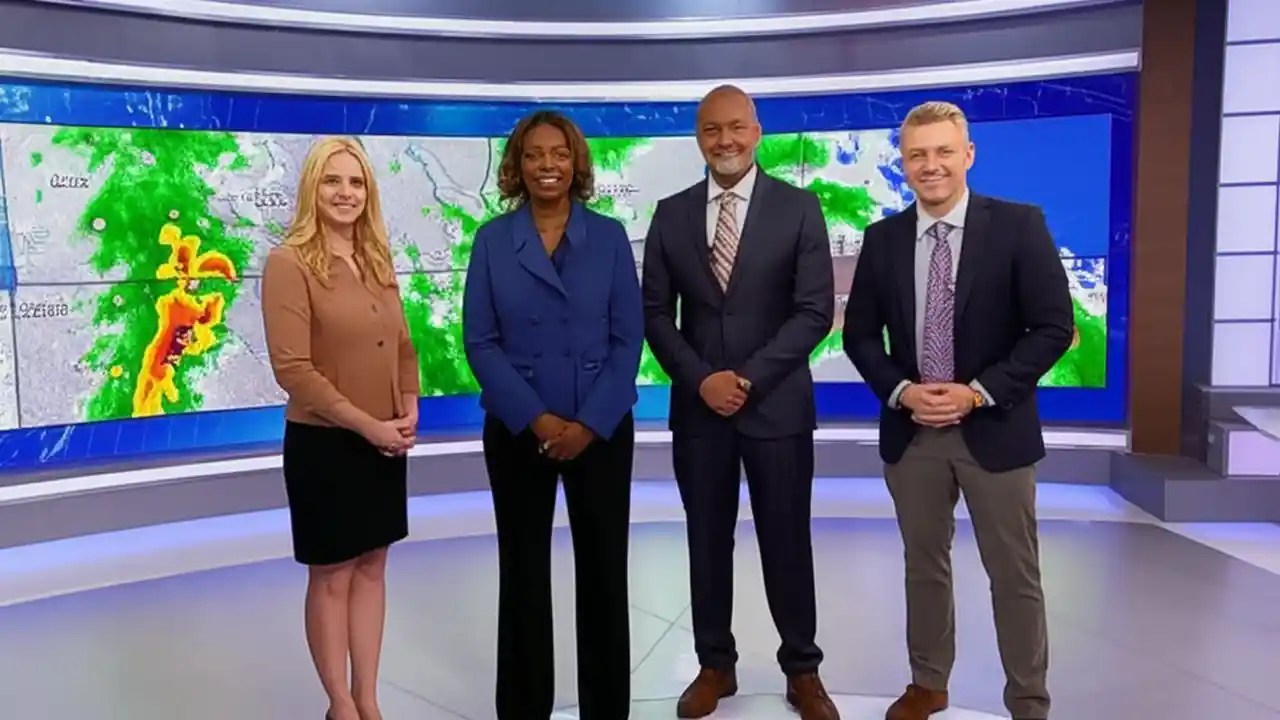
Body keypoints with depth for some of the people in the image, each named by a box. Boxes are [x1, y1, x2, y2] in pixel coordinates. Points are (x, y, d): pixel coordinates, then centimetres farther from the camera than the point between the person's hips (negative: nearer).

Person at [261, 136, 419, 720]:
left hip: (386, 444, 6)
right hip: (324, 443, -6)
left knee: (371, 569, 14)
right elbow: (293, 369, -18)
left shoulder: (376, 261, 8)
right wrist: (367, 424, -17)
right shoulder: (289, 262, -12)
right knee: (332, 577, 8)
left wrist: (410, 410, -3)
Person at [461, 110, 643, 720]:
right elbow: (479, 341, -4)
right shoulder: (492, 240, 0)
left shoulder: (609, 237, 1)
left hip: (601, 431, 0)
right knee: (524, 572, 10)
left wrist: (589, 423, -12)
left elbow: (628, 338, -2)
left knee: (603, 571, 8)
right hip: (518, 433, 0)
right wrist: (536, 420, -13)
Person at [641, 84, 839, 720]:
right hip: (698, 406, 2)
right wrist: (701, 379, -9)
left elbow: (815, 311, -7)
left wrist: (748, 378, -14)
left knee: (787, 542, 7)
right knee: (707, 542, 11)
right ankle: (715, 665, 27)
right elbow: (655, 313, 4)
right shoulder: (671, 214, 5)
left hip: (778, 404, -2)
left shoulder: (799, 208, -2)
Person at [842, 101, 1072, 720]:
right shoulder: (882, 239, 2)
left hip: (995, 428, -3)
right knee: (923, 566, 16)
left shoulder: (1019, 226, -7)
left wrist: (978, 392, -16)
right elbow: (859, 333, 6)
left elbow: (1054, 327, -9)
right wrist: (901, 392, -10)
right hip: (910, 430, 3)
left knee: (1014, 576, 8)